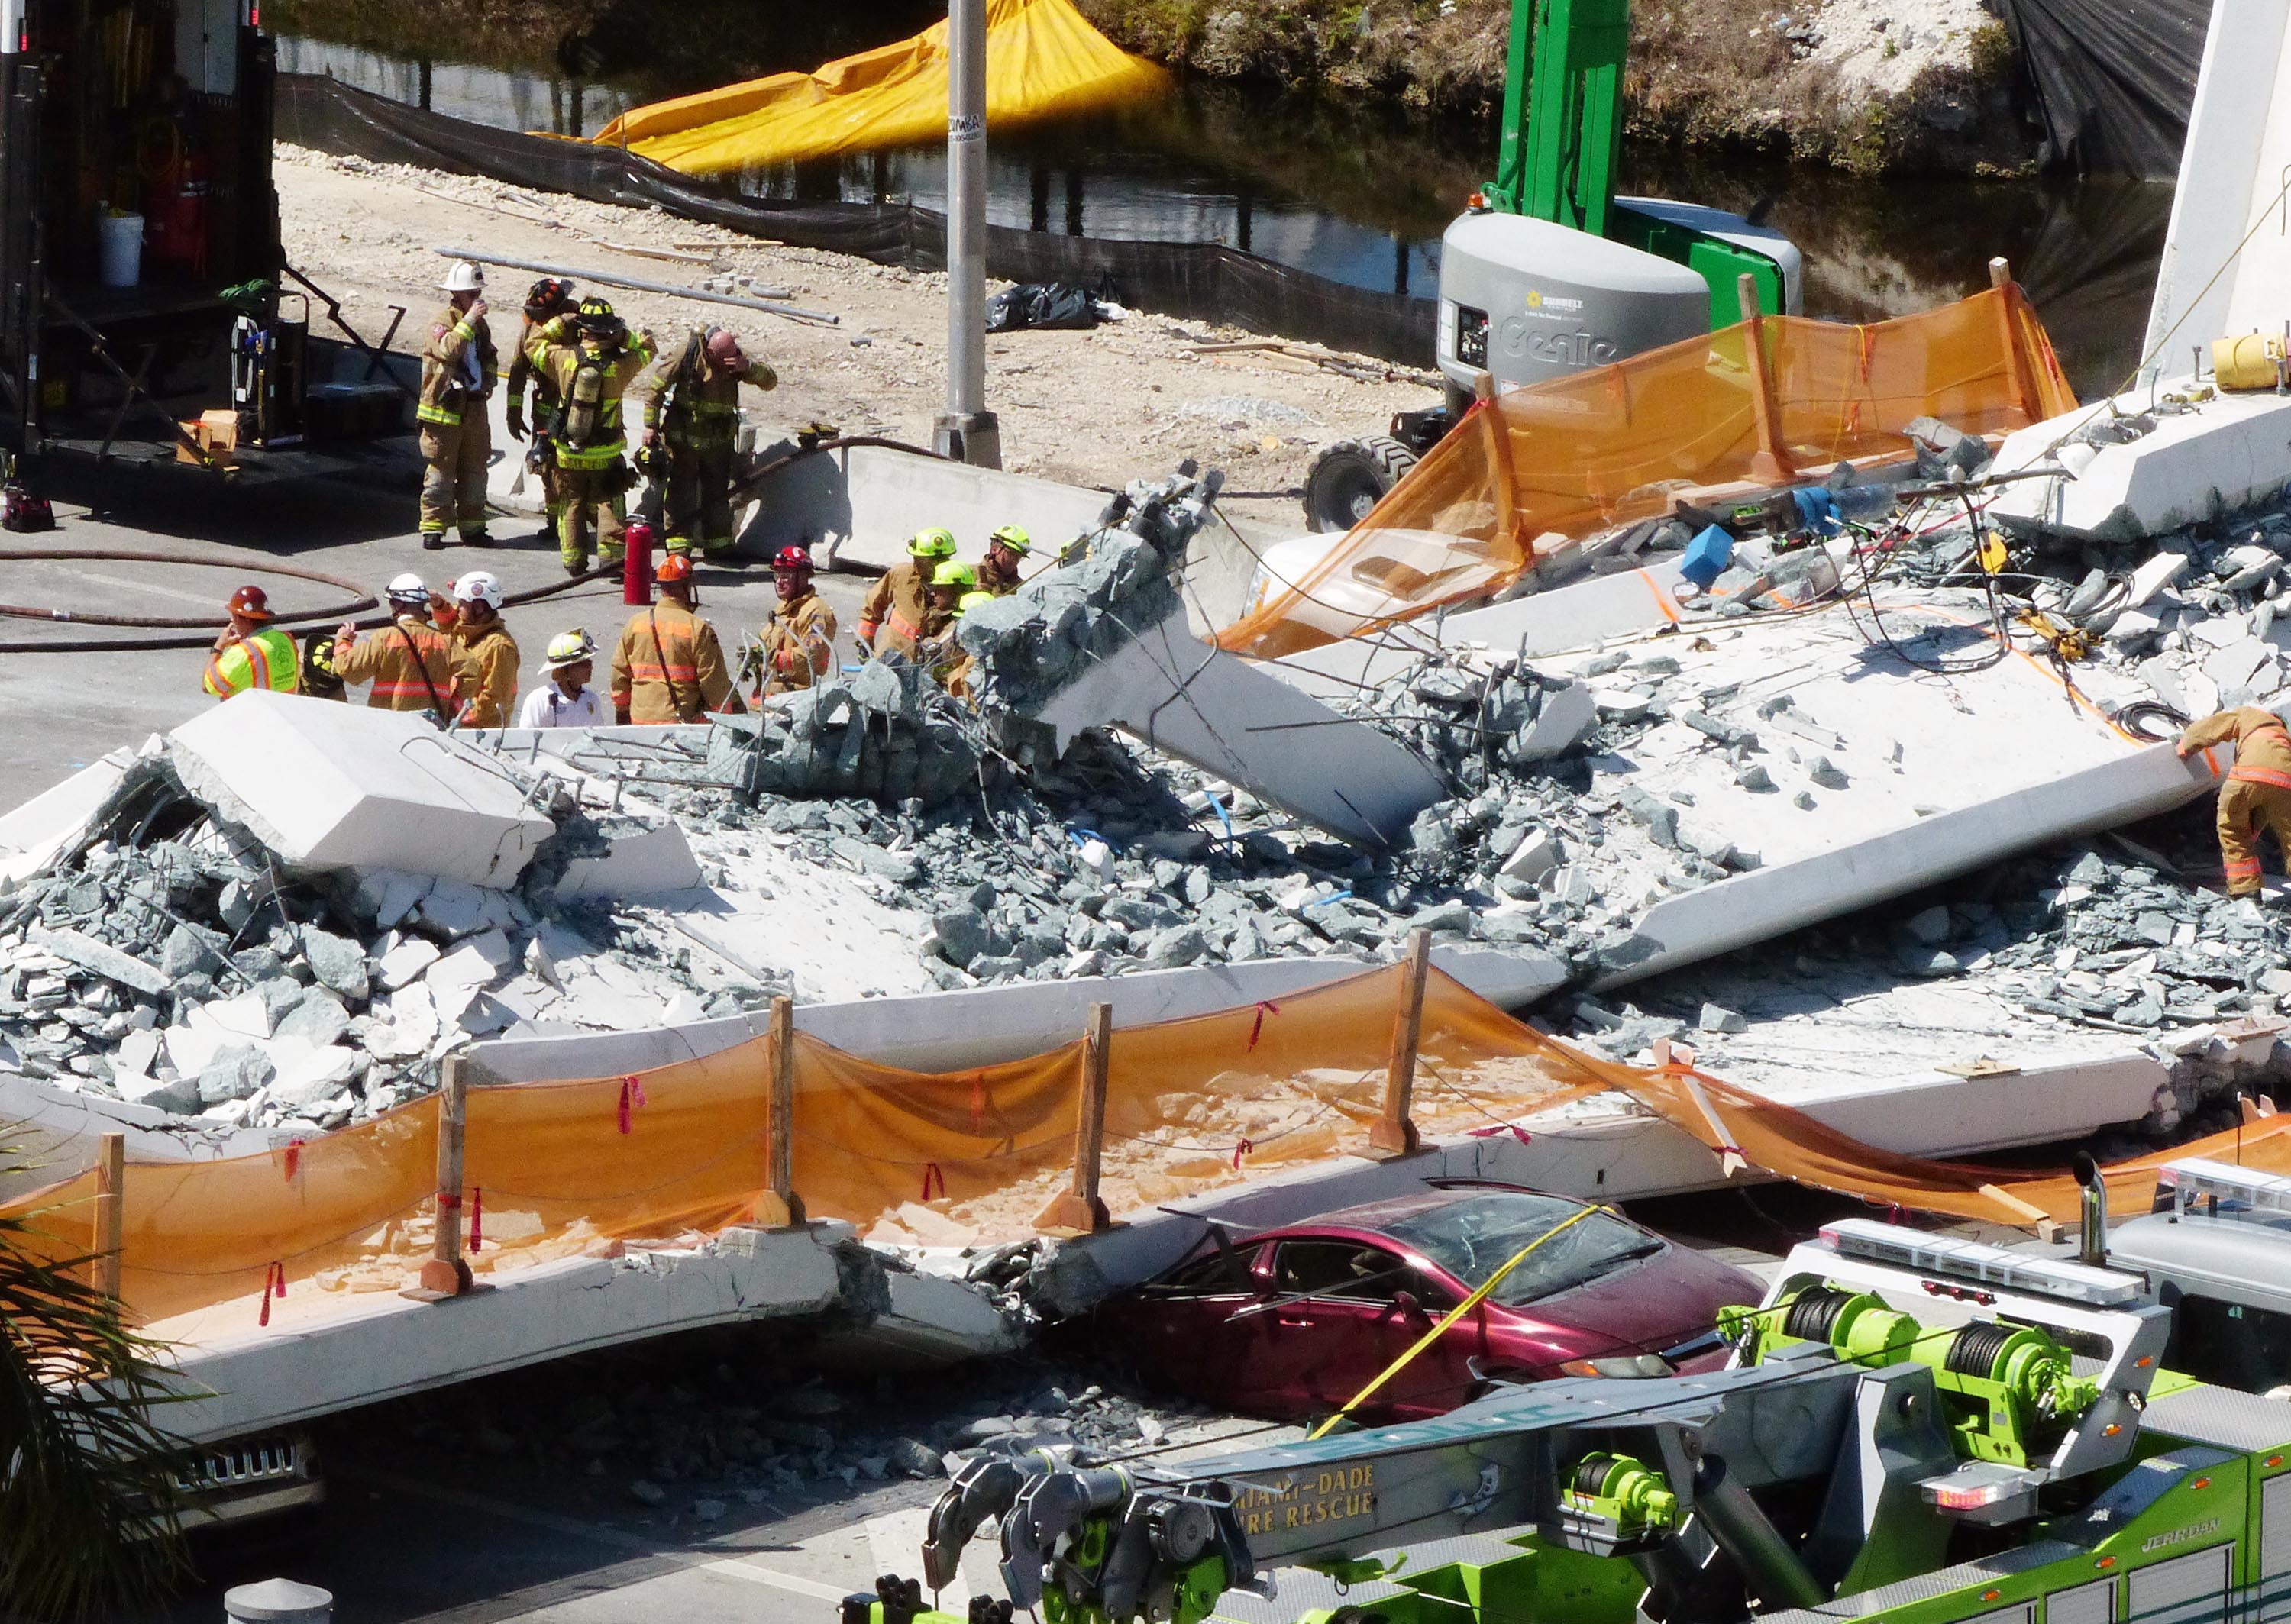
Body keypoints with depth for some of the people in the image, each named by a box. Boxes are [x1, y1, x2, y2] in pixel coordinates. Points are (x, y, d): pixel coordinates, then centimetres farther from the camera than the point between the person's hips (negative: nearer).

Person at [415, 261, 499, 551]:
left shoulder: (479, 323, 14)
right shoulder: (443, 321, -9)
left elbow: (489, 356, 27)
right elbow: (449, 350, -28)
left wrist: (488, 380, 9)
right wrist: (468, 321, -27)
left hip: (474, 406, 7)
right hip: (445, 407, -7)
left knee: (474, 469, 10)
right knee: (440, 470, -4)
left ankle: (472, 527, 17)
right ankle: (433, 529, 0)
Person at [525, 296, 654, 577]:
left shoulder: (565, 358, -15)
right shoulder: (620, 365, -17)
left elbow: (532, 345, 3)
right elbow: (647, 349, 4)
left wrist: (561, 322, 6)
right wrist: (623, 337, 0)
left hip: (568, 453, 1)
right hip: (606, 455, -1)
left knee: (572, 504, 14)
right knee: (607, 504, 11)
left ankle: (573, 560, 13)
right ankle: (611, 555, 1)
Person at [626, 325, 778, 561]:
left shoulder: (736, 357, -9)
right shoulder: (687, 356, -18)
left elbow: (771, 381, -13)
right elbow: (656, 386, -10)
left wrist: (748, 367, -33)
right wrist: (651, 424, -11)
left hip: (719, 439, 3)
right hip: (682, 436, -3)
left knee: (717, 492, 11)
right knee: (680, 490, -5)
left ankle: (718, 546, 21)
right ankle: (679, 546, -1)